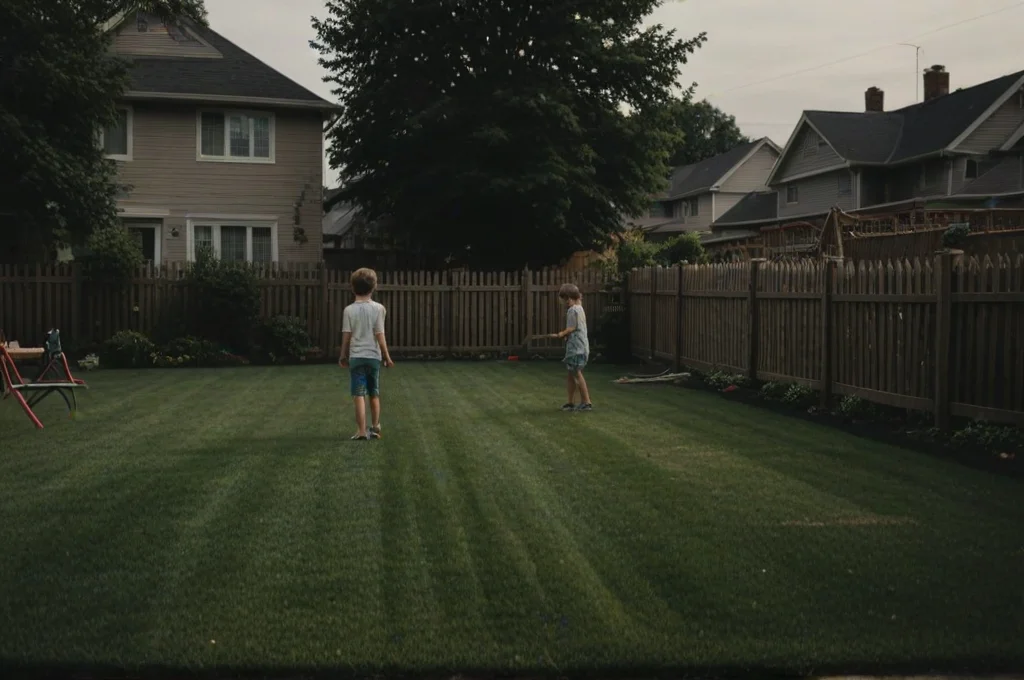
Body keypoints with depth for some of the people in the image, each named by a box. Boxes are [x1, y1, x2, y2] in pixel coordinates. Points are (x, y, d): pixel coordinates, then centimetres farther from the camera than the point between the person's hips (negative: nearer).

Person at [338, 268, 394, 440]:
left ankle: (362, 431, -6)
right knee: (374, 395, 14)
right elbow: (380, 335, -6)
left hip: (356, 357, -1)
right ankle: (375, 428, 23)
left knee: (359, 395, -1)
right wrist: (386, 356, 2)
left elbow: (346, 336, -3)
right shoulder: (378, 308, -5)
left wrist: (343, 356, 11)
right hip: (374, 356, 1)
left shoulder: (349, 310, -4)